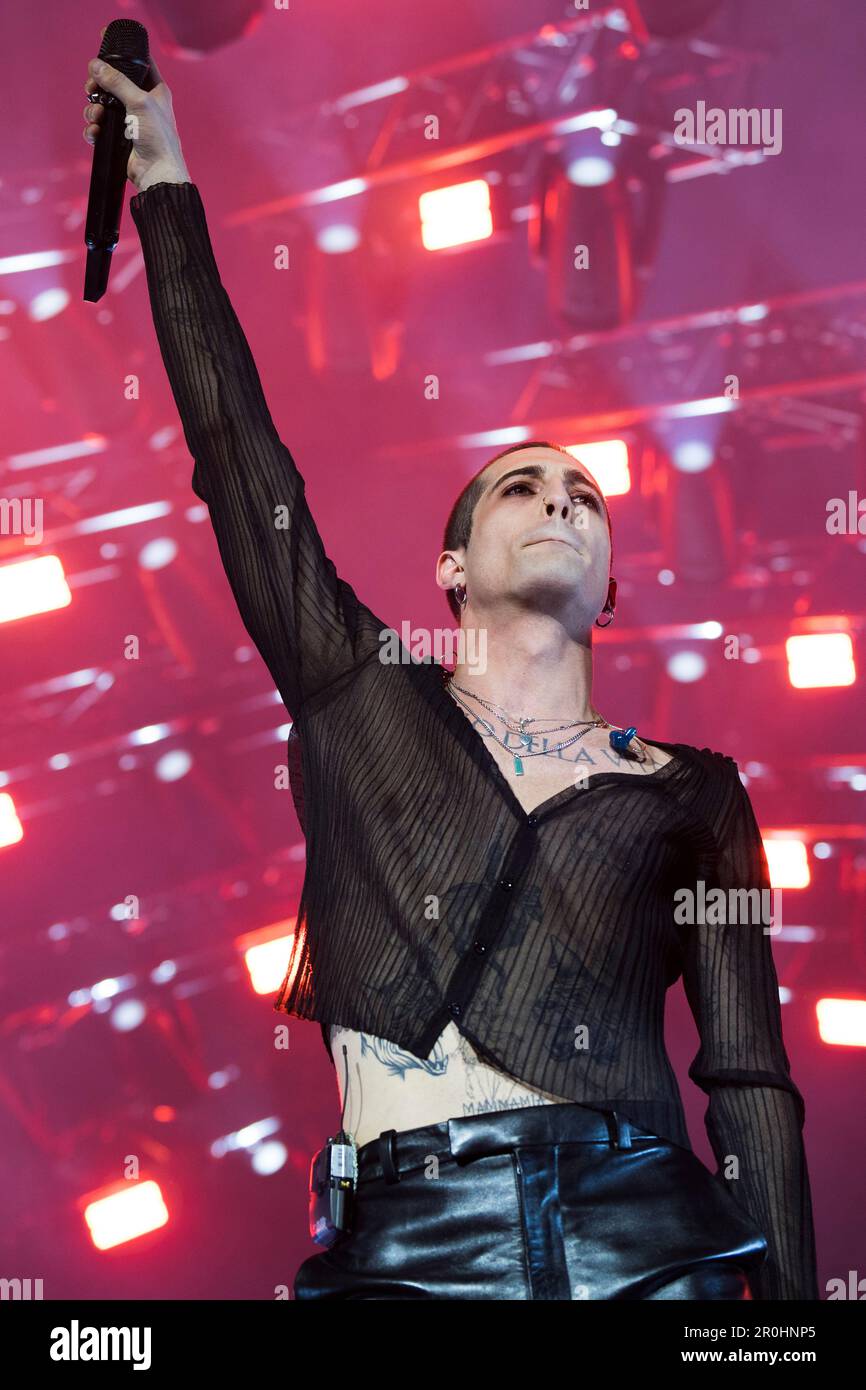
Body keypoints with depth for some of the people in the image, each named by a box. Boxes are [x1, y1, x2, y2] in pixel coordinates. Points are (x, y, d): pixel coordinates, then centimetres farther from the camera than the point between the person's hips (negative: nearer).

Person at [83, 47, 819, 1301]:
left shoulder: (689, 793, 10)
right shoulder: (357, 691, 10)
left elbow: (749, 1078, 6)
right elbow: (233, 438, 9)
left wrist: (790, 1298, 0)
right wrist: (167, 189, 12)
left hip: (644, 1234, 1)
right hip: (407, 1241, 0)